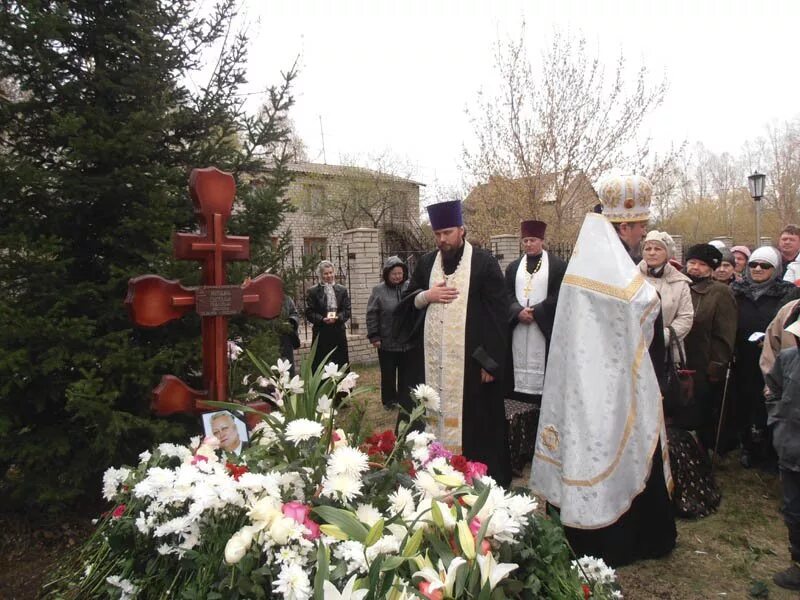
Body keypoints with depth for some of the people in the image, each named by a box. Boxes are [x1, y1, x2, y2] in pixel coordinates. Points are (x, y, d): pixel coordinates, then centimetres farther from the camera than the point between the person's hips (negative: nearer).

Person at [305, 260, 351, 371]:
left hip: (339, 333, 3)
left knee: (341, 365, 7)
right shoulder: (313, 292, 2)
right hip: (321, 334, -3)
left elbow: (347, 310, 5)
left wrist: (338, 317, -15)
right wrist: (322, 319, -18)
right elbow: (309, 313, -3)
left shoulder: (342, 290, 10)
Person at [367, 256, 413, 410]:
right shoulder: (379, 290, -3)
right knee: (388, 374, 11)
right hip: (387, 341, -1)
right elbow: (371, 315, -3)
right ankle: (389, 400, 26)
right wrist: (374, 336, -7)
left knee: (406, 374, 11)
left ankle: (405, 401, 23)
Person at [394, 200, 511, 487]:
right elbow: (406, 302, 17)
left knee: (473, 420, 2)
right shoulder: (426, 262, 11)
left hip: (470, 359, -4)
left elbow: (497, 313, -6)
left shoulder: (484, 262, -3)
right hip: (431, 358, 4)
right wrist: (426, 295, -6)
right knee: (435, 415, 9)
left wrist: (490, 360, -11)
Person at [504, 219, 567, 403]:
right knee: (520, 363, 4)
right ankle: (521, 393, 11)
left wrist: (535, 312, -14)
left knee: (541, 364, -4)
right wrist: (518, 312, -12)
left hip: (544, 326, -3)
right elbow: (507, 295, 7)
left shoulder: (557, 265, 1)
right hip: (518, 327, 4)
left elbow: (559, 295, -7)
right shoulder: (513, 267, 14)